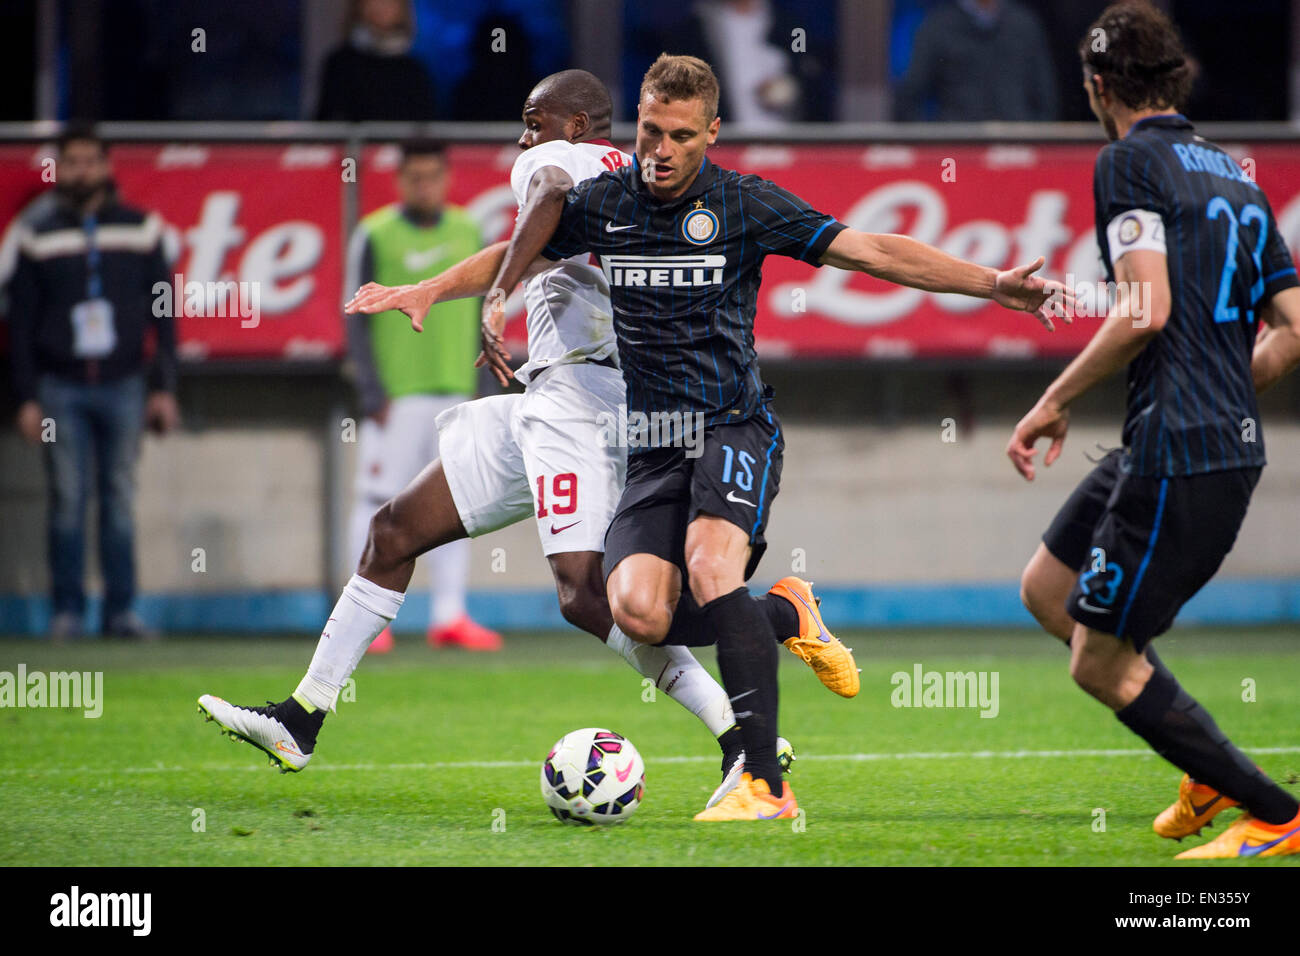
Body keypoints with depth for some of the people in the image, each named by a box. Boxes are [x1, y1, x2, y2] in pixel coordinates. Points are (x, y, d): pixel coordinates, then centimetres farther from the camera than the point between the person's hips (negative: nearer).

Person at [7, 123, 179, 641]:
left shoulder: (139, 229, 7)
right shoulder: (37, 234, 5)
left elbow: (162, 313, 10)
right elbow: (20, 321, 6)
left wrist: (163, 388, 4)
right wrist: (26, 398, 0)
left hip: (123, 385, 1)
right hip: (61, 389, -1)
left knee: (120, 500, 0)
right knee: (68, 500, -3)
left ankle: (121, 609, 3)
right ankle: (67, 610, 1)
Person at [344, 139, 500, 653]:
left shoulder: (468, 233, 12)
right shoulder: (375, 235, -2)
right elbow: (357, 320, -3)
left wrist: (481, 389, 11)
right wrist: (372, 394, -9)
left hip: (454, 393, 5)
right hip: (396, 394, -5)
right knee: (380, 501, -5)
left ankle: (449, 614, 6)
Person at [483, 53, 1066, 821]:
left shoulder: (744, 203, -3)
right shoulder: (601, 204, 6)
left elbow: (872, 251, -4)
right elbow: (517, 256, 24)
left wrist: (995, 285, -10)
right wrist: (494, 306, 3)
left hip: (735, 428, -3)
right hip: (655, 446, 3)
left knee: (710, 565, -31)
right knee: (639, 610, -20)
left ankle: (766, 785, -32)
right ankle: (787, 616, 10)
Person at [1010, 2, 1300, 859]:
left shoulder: (1130, 162, -8)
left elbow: (1147, 312, -20)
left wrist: (1056, 402, -10)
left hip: (1177, 456, -9)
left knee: (1100, 663, -1)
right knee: (1046, 590, 20)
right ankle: (1212, 770, 18)